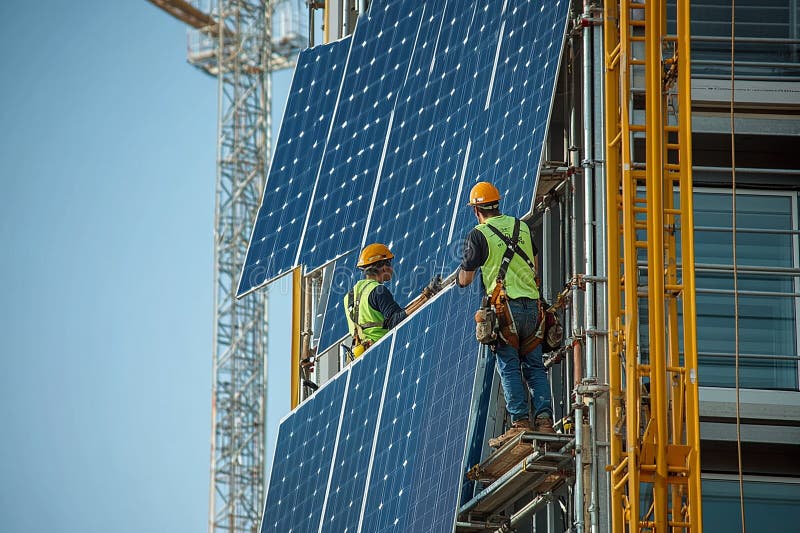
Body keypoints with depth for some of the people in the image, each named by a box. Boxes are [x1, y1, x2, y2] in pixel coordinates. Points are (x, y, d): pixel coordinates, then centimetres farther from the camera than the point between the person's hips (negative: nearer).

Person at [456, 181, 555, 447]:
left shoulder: (478, 235, -2)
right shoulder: (523, 227, 13)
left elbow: (465, 279, -1)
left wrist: (461, 272, 22)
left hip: (505, 306, -5)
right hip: (532, 305, 5)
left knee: (509, 366, -2)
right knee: (534, 366, 8)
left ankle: (520, 421, -8)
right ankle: (544, 418, -2)